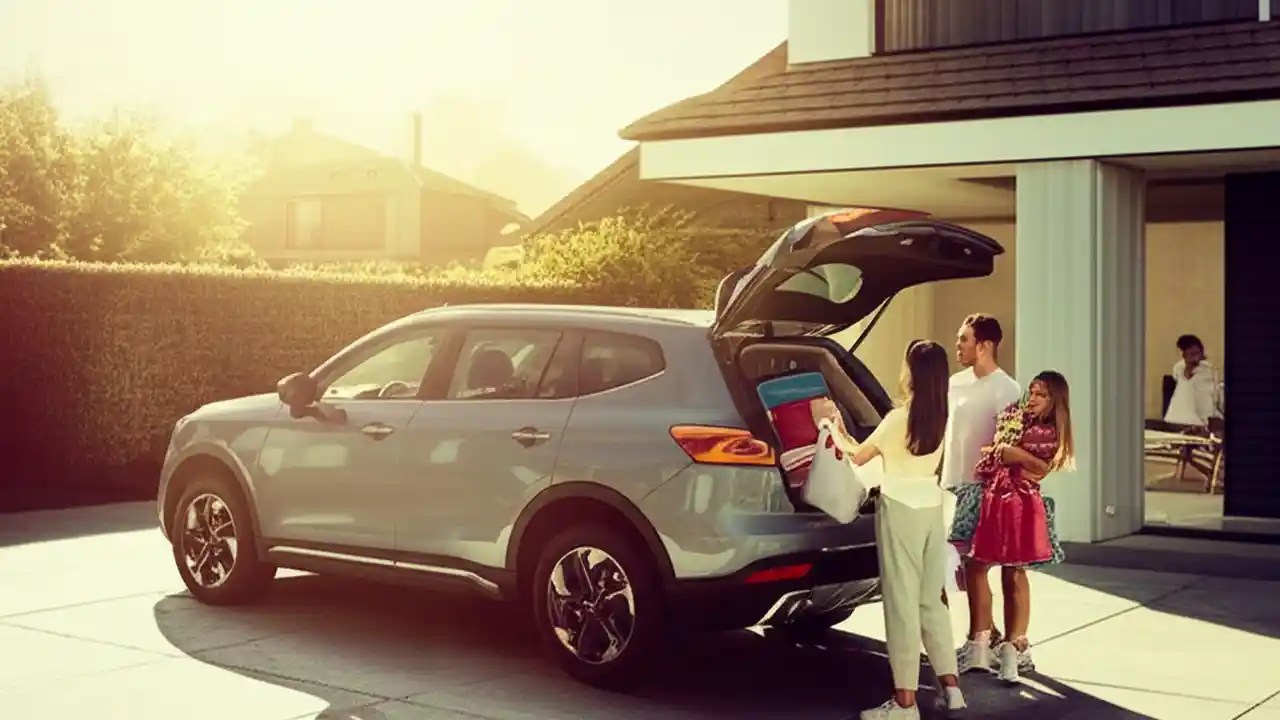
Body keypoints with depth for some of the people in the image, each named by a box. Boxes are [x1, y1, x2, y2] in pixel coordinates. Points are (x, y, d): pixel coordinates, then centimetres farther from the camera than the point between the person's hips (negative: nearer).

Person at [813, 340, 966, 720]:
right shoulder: (939, 418, 4)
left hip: (901, 510, -7)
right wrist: (838, 423, 17)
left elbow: (857, 456, -3)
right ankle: (950, 689, 16)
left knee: (902, 603, -3)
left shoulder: (899, 417, -16)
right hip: (931, 509, 7)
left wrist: (828, 423, 11)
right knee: (930, 601, 15)